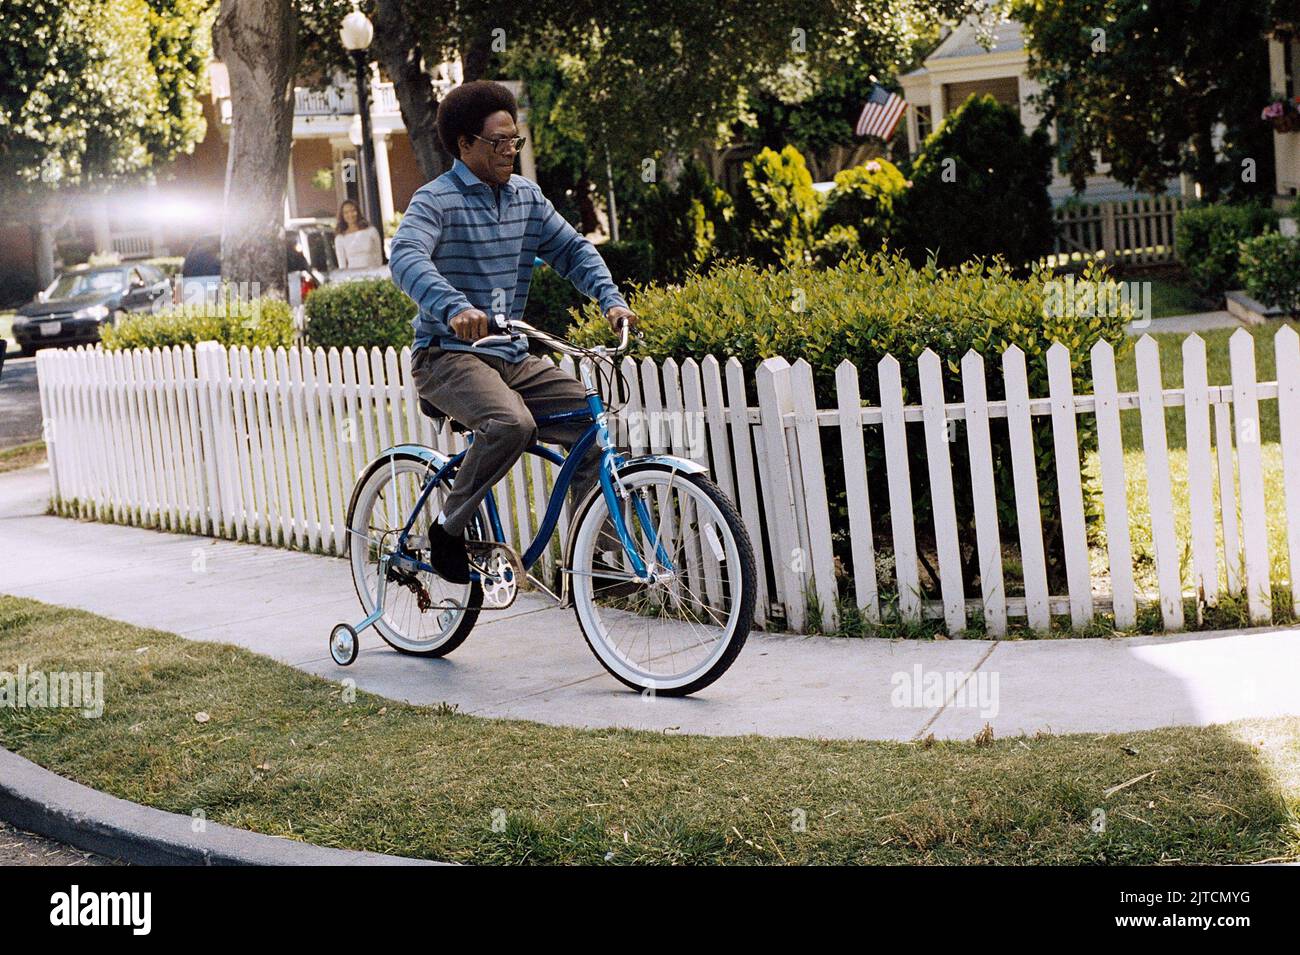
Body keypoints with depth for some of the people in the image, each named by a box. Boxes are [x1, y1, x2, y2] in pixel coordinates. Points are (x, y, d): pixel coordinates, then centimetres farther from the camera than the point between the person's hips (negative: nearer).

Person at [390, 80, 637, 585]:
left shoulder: (526, 197, 11)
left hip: (512, 357, 7)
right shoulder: (437, 200, -10)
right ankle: (449, 527, -15)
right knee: (511, 423, -35)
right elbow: (406, 257, -28)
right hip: (448, 355, -7)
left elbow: (572, 248, 11)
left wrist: (610, 298, -9)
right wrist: (455, 308, -47)